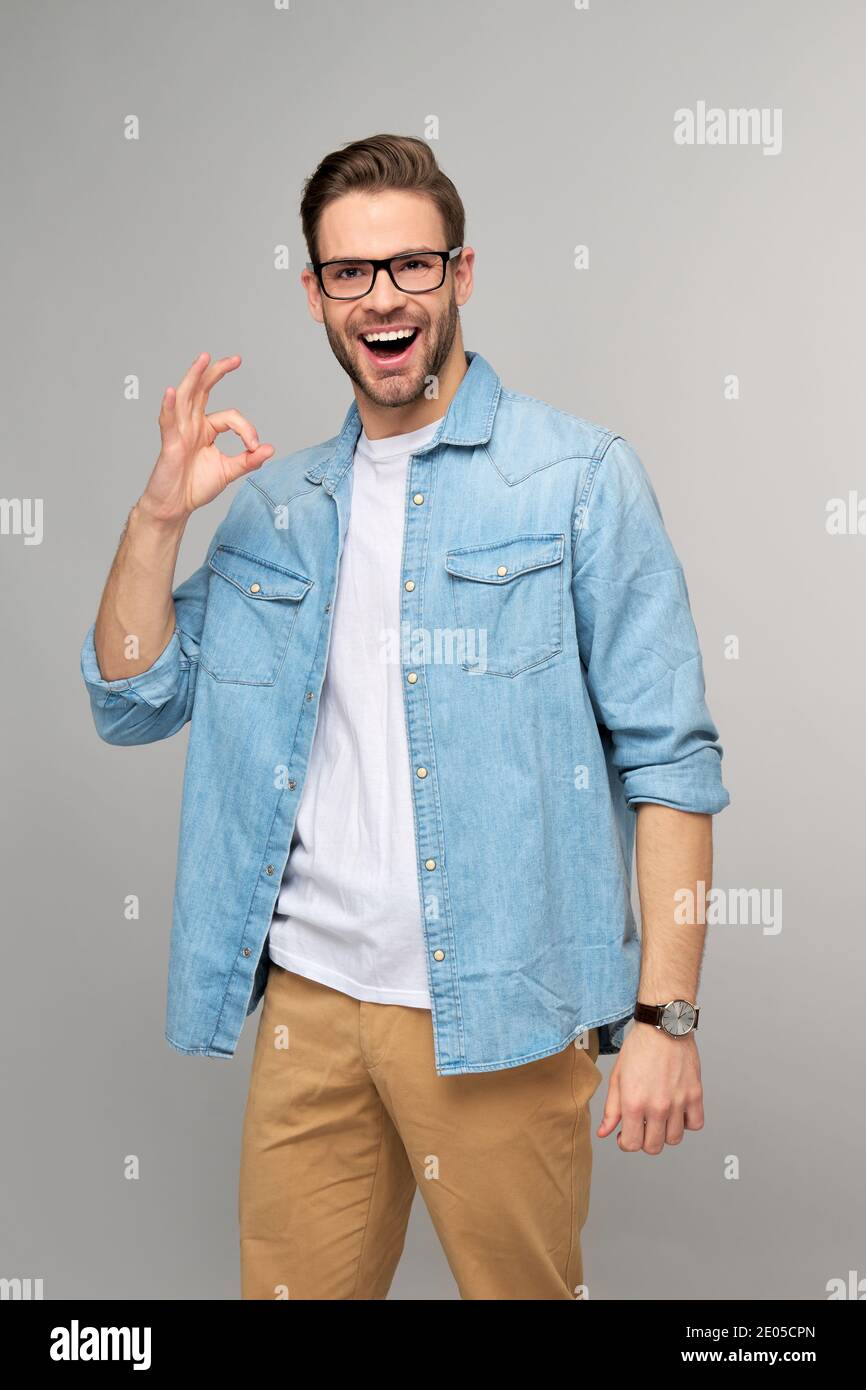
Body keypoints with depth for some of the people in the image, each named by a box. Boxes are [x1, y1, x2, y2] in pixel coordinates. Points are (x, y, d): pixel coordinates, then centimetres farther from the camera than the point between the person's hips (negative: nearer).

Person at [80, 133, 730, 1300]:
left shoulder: (580, 478, -4)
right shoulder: (275, 502, 10)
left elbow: (668, 757, -8)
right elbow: (132, 705, 10)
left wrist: (666, 1015, -13)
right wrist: (160, 515, -4)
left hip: (497, 1014, -4)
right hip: (307, 996, 4)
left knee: (524, 1284, 11)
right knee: (289, 1282, 16)